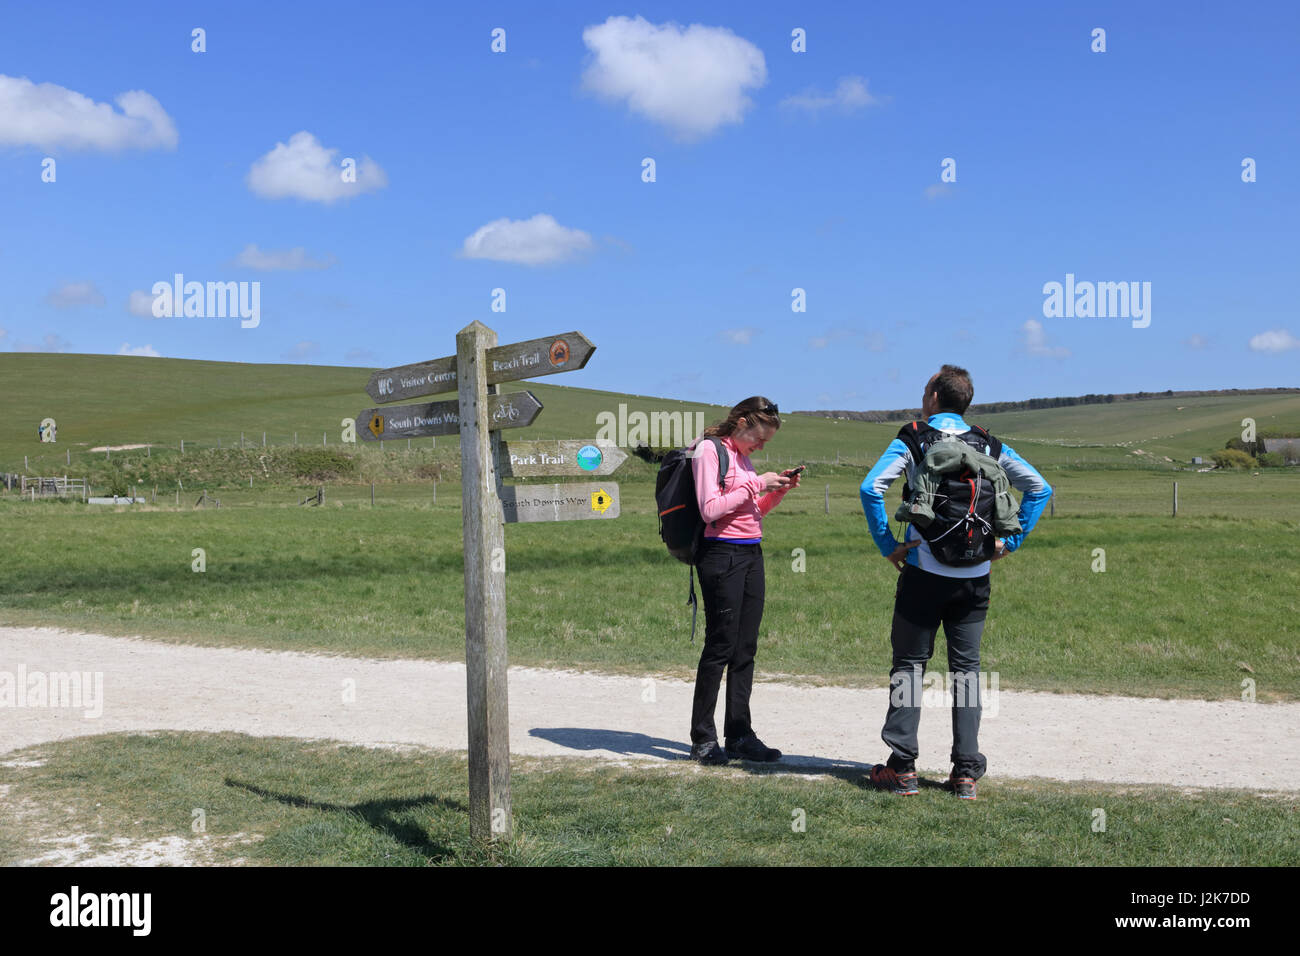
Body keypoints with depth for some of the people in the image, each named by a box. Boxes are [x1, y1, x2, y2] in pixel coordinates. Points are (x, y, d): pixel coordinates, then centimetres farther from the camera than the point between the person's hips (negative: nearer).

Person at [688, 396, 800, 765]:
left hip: (751, 554, 8)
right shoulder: (709, 450, -8)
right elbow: (710, 509, -17)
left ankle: (739, 736, 15)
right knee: (720, 645, -4)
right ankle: (703, 740, 5)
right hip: (722, 553, -8)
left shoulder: (741, 455, 17)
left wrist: (778, 490, 8)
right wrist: (756, 483, -13)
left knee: (745, 647, 8)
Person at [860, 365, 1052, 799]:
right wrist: (1010, 540, 7)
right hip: (975, 574, 3)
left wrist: (887, 544, -8)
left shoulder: (913, 440, -2)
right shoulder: (987, 443, 8)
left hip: (924, 571, -3)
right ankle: (966, 772, 9)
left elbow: (871, 487, -16)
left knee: (909, 664, 6)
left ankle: (902, 767, 5)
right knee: (966, 667, 9)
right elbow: (1039, 488, 7)